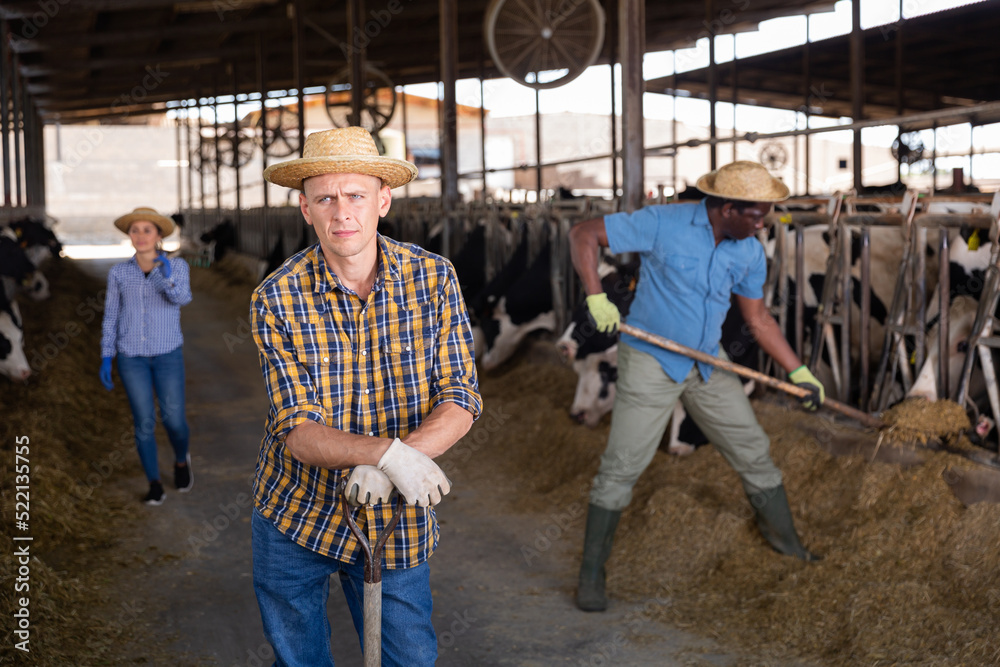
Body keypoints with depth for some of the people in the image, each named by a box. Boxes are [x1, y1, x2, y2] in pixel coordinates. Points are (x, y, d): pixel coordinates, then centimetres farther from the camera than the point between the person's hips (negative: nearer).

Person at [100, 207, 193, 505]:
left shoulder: (177, 265, -6)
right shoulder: (119, 272, -1)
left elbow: (182, 298, -25)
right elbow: (111, 318, 4)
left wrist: (167, 278, -46)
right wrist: (106, 359, -2)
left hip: (167, 354, -1)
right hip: (132, 356, 1)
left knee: (174, 421, -3)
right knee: (144, 423, 0)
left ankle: (181, 458, 30)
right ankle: (154, 483, 17)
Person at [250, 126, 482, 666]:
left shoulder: (433, 277, -11)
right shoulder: (277, 298, -14)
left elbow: (460, 404, -13)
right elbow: (298, 433, -18)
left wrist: (385, 470, -30)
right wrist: (387, 451, -38)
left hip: (396, 521, 0)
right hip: (294, 518, 0)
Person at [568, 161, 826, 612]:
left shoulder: (750, 253, -1)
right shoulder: (663, 224, -18)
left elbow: (757, 319, 12)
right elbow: (583, 235, -14)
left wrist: (798, 371, 10)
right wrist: (596, 296, -25)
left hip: (707, 364, 6)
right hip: (650, 361, -5)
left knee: (753, 451, 11)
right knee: (622, 466, -6)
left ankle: (784, 539, 34)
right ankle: (591, 573, 6)